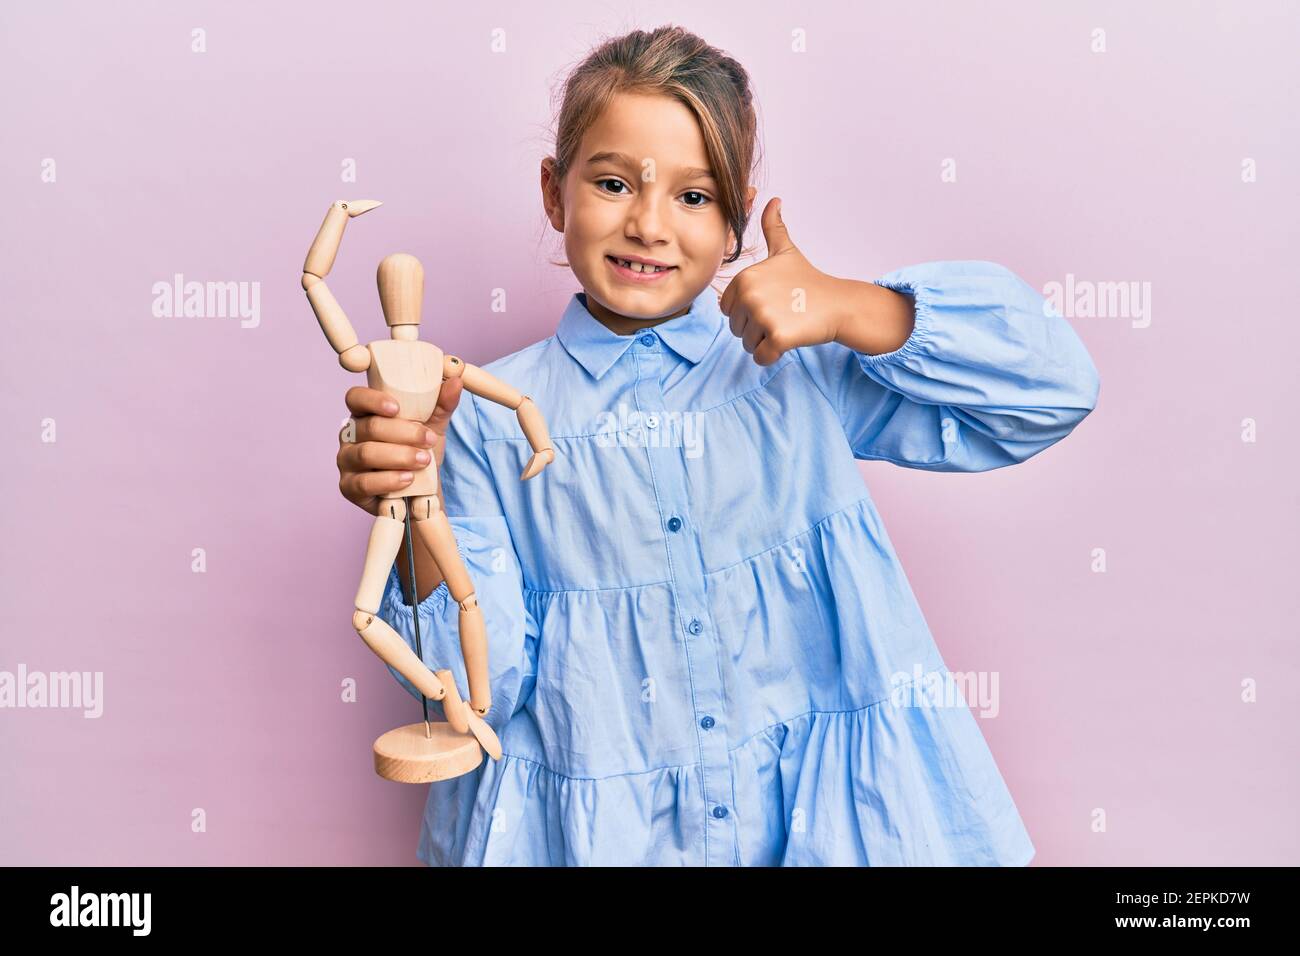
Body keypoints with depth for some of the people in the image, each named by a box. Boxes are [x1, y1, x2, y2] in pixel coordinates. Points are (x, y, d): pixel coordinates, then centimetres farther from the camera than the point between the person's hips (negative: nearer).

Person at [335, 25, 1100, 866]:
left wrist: (851, 309, -17)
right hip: (592, 835, -1)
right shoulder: (493, 416, -5)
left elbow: (1054, 390, -7)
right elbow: (482, 678, -7)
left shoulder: (803, 367, -3)